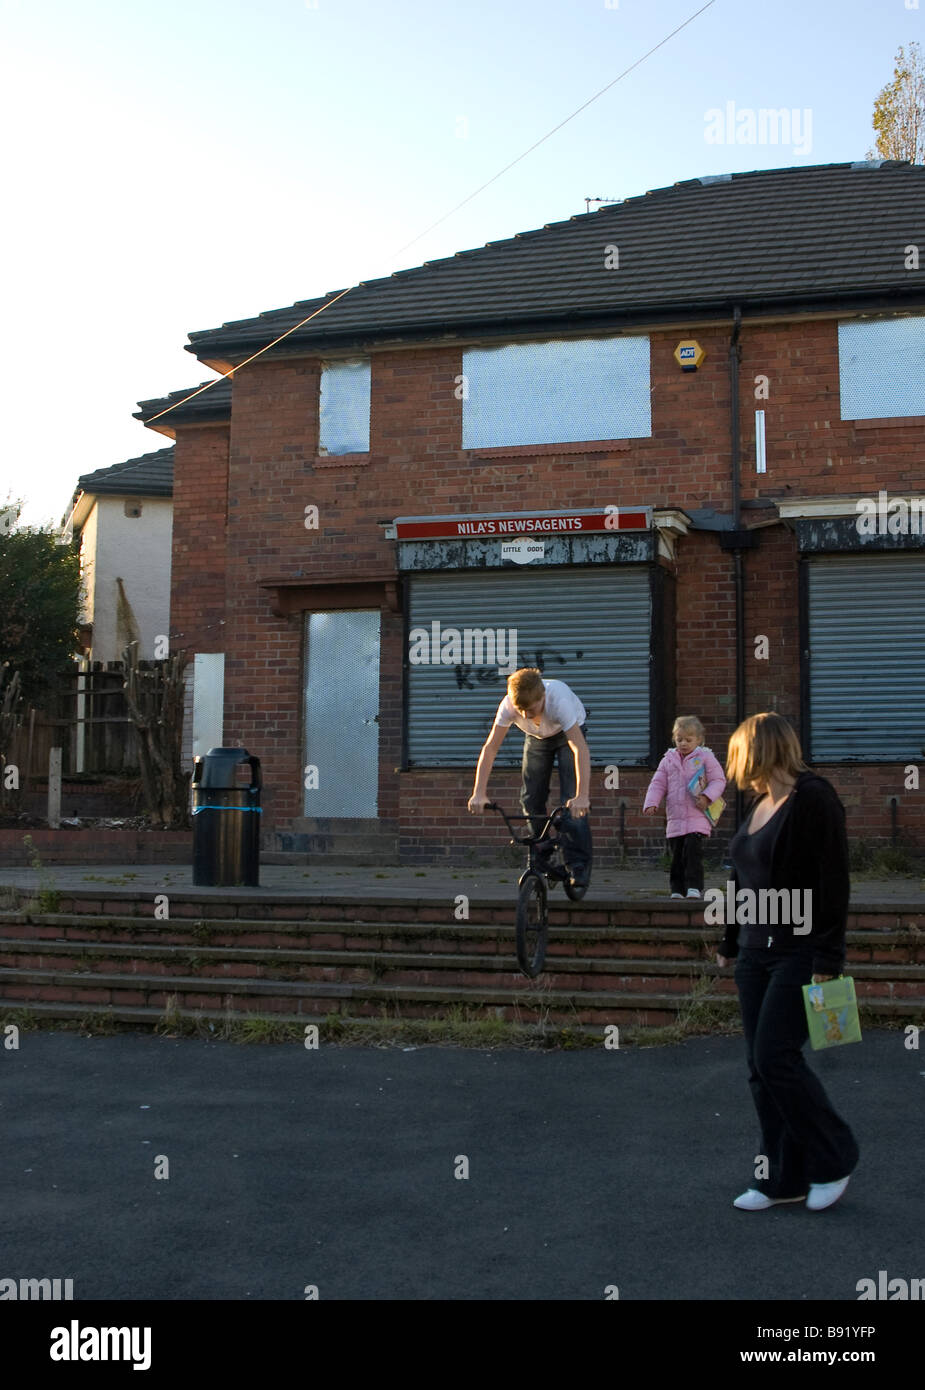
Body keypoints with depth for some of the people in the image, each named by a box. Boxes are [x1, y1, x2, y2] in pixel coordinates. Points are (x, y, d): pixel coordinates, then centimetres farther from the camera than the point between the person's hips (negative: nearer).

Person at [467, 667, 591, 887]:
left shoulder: (559, 700, -43)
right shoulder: (509, 705, -33)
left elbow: (580, 748, -48)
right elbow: (490, 748, -31)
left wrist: (582, 796, -57)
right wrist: (479, 793, -40)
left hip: (567, 734, -3)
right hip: (536, 738, 4)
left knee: (573, 803, -17)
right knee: (530, 799, -2)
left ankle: (578, 865, -11)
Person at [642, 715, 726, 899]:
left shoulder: (705, 757, 2)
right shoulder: (668, 760, 12)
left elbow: (718, 780, 1)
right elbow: (658, 784, 11)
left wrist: (707, 796, -15)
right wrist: (651, 803, -4)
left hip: (697, 817, -4)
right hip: (675, 819, 4)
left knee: (693, 851, -16)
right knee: (676, 855, 5)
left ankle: (694, 887, -13)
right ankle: (677, 889, 14)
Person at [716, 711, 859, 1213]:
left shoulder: (814, 799, -13)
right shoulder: (761, 806, 13)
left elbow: (834, 883, -17)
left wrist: (827, 961, -20)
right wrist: (730, 944, 23)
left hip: (800, 952, -8)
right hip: (758, 953, 9)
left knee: (775, 1056, -11)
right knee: (760, 1066, 7)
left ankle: (833, 1160, 9)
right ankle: (784, 1180, 17)